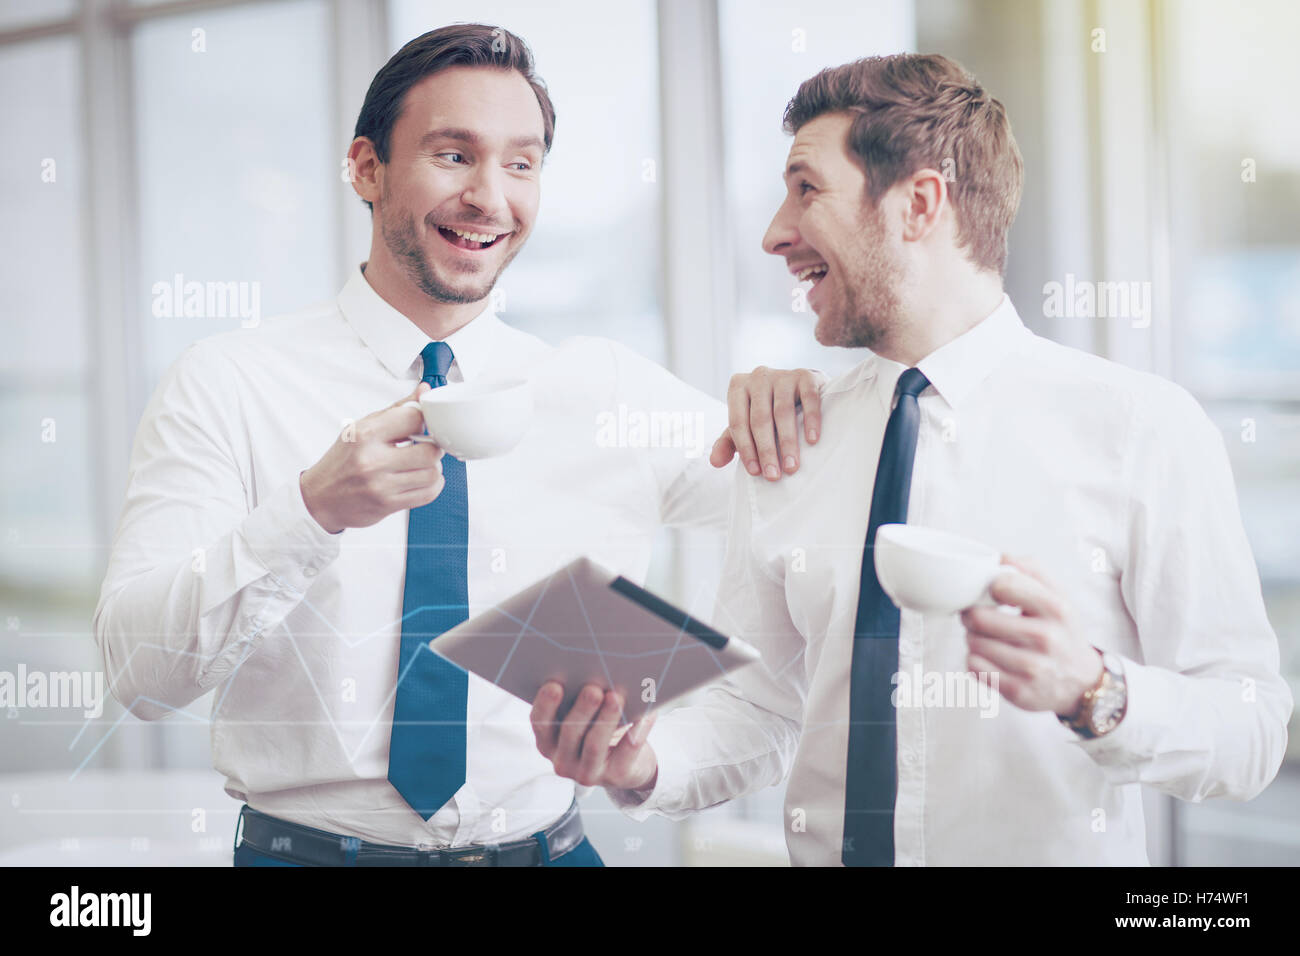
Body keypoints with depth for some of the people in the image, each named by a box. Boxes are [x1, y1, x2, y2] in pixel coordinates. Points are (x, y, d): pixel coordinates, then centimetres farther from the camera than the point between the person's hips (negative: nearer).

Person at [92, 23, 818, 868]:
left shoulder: (607, 389, 4)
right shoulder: (228, 385, -5)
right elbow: (140, 673, -13)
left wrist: (781, 401, -16)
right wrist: (313, 511, -29)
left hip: (547, 845, 1)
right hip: (311, 848, -1)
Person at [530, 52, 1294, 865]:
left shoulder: (1145, 426, -5)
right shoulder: (785, 444, 7)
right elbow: (761, 708, 9)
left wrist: (1091, 690, -23)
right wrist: (645, 763, -9)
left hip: (1067, 854, -3)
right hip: (827, 853, 3)